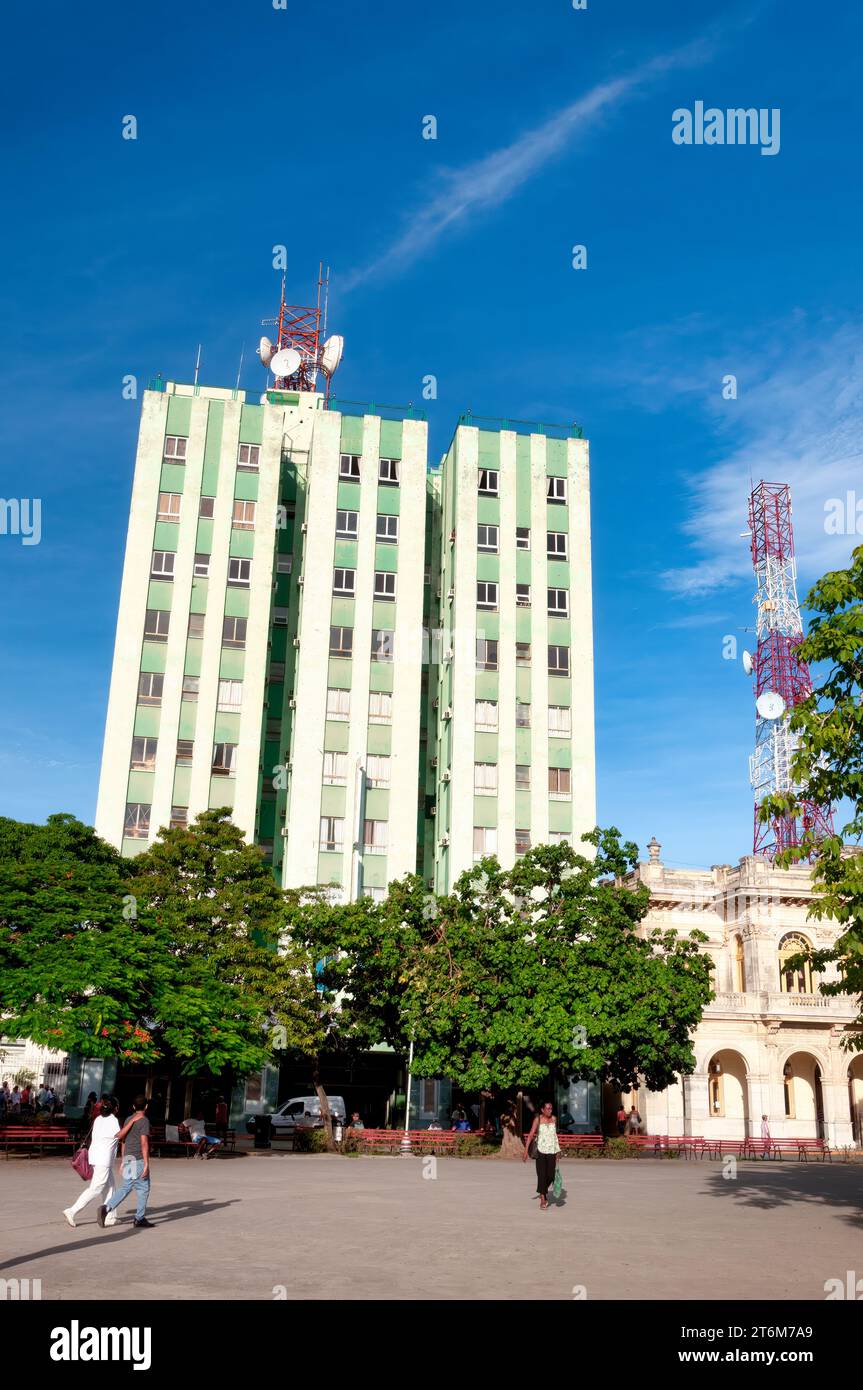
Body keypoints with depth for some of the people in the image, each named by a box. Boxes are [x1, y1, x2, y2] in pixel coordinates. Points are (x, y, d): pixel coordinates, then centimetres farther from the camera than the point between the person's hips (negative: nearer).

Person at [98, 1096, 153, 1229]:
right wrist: (146, 1164, -19)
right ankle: (140, 1219, 10)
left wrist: (123, 1161, 22)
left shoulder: (129, 1119, 10)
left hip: (128, 1158, 7)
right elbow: (144, 1143, -20)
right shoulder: (144, 1121, -14)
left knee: (125, 1188, 10)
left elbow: (123, 1140, 14)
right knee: (143, 1189, 5)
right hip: (139, 1159, -7)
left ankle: (106, 1208, -6)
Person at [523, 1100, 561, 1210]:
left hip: (551, 1151, 3)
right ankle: (542, 1200, 4)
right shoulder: (538, 1119, -7)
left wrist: (558, 1151, 15)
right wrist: (526, 1151, -15)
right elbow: (531, 1135, -9)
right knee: (541, 1175, -5)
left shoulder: (554, 1119, 5)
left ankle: (544, 1191, 33)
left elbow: (554, 1135, 14)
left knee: (551, 1175, 4)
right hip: (541, 1151, -3)